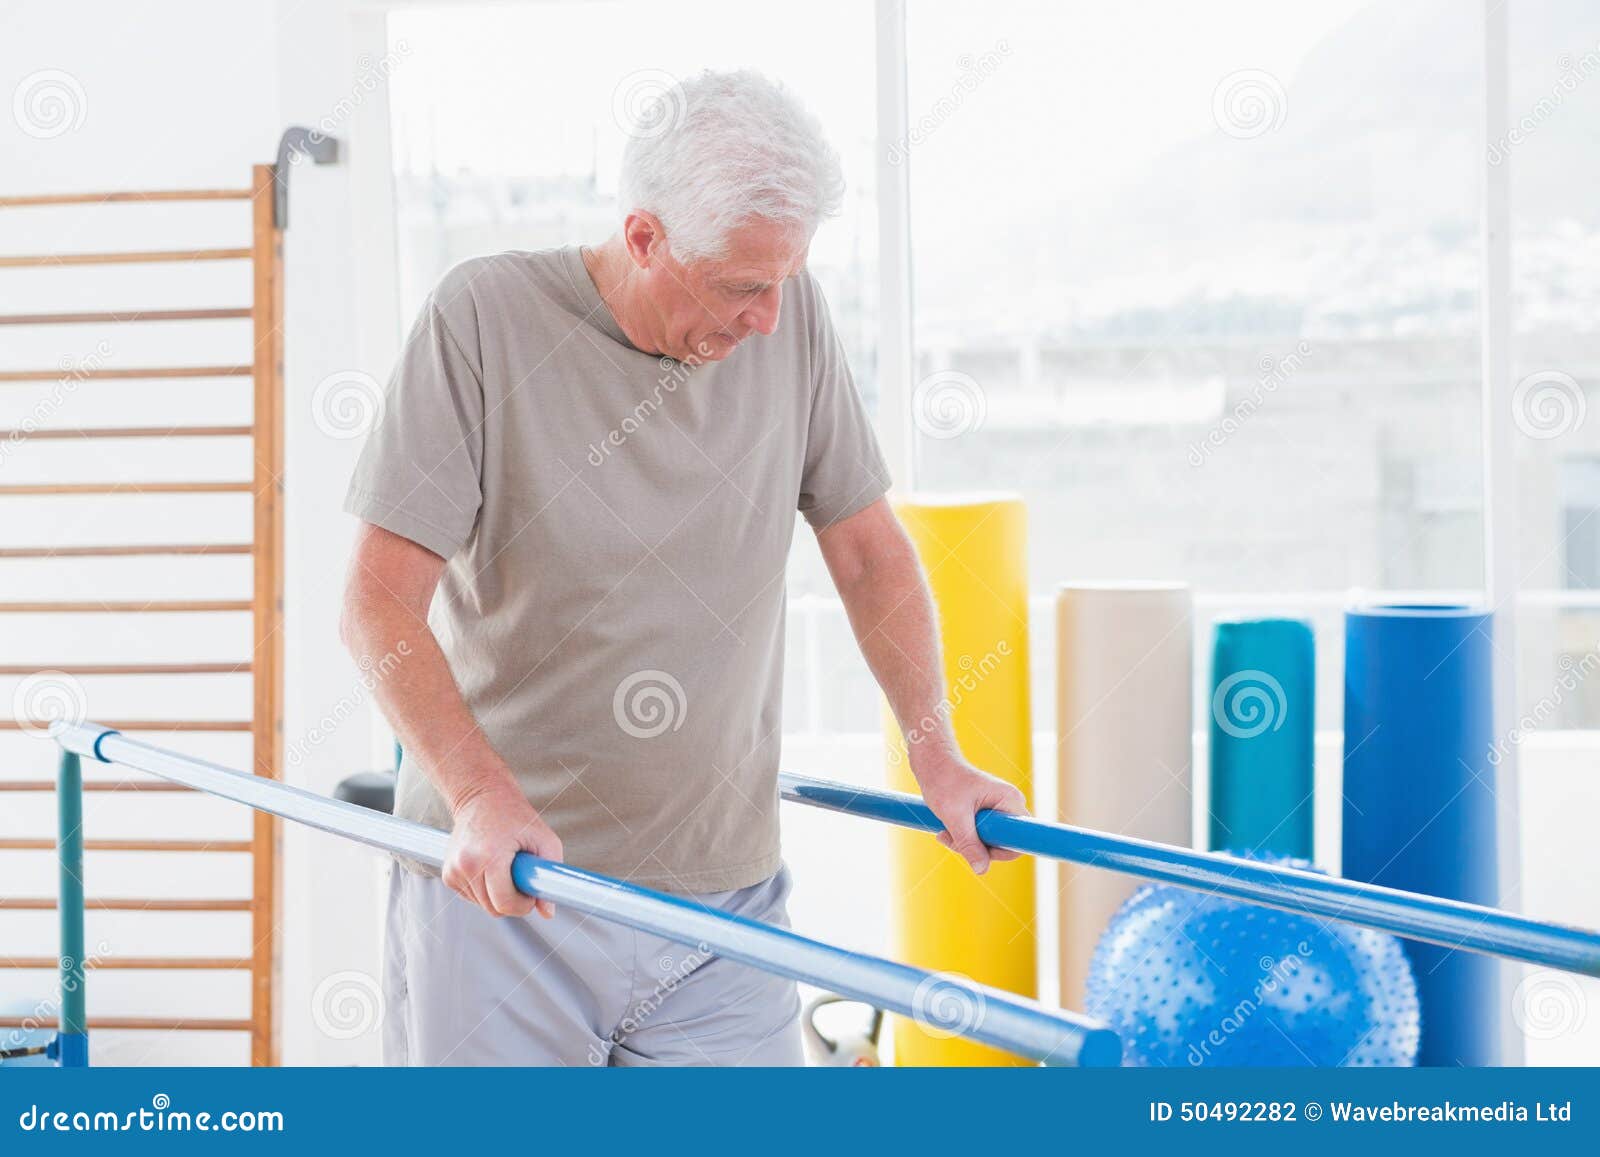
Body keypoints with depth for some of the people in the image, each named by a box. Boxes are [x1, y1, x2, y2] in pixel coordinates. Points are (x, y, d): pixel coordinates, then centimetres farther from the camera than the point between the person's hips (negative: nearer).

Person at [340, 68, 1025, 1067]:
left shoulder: (791, 319, 1)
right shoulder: (487, 316, -10)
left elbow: (870, 552, 11)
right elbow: (379, 606, -13)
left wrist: (937, 755, 4)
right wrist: (482, 796, -25)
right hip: (498, 877, -2)